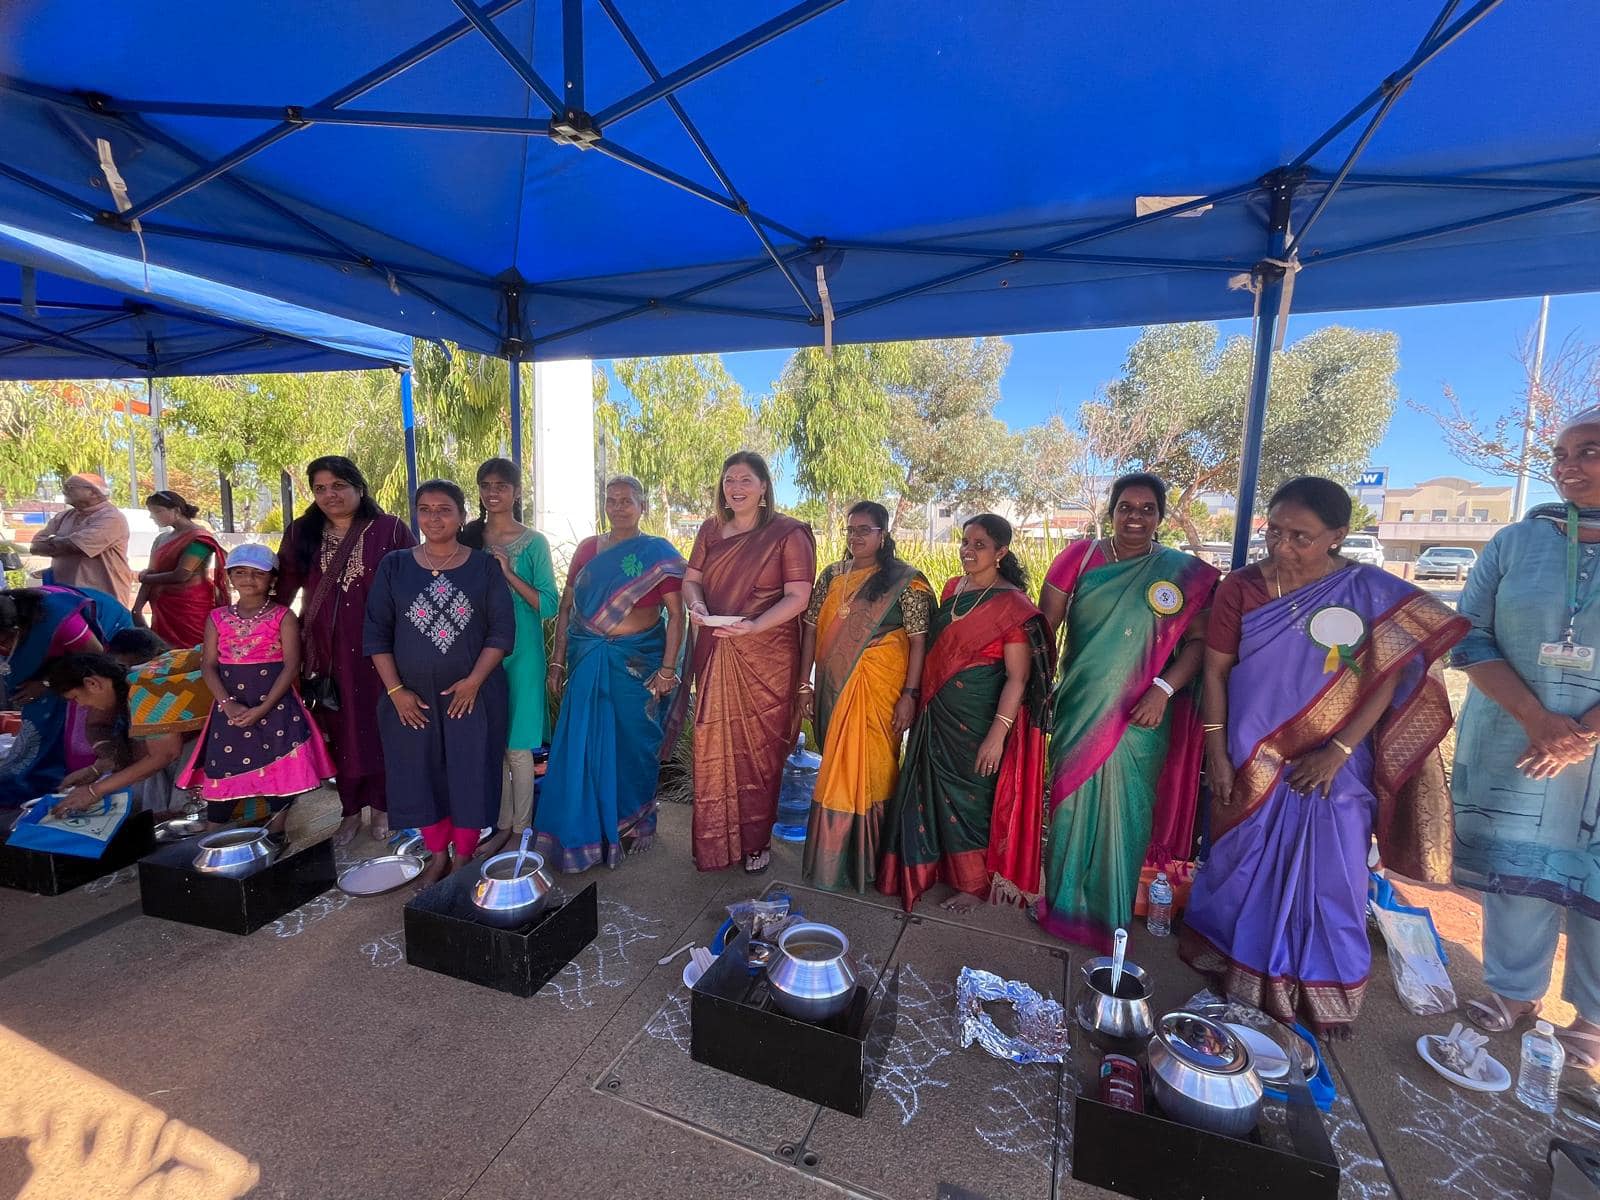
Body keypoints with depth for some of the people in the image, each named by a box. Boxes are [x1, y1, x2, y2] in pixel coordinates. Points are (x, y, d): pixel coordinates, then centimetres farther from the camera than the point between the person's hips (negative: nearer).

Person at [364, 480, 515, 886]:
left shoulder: (484, 567, -1)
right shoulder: (394, 566, 2)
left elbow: (502, 631, -4)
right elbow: (376, 633, 1)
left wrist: (474, 680, -13)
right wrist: (395, 689, -6)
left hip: (472, 693, -1)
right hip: (411, 695, 2)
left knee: (470, 772, 5)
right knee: (420, 772, 10)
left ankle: (463, 858, 24)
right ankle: (437, 854, 30)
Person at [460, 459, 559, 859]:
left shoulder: (533, 542, -4)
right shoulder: (469, 538, 7)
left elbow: (549, 606, -10)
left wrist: (508, 573, -18)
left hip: (519, 652, -4)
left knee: (517, 745, 2)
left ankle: (521, 830, 16)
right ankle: (502, 823, 24)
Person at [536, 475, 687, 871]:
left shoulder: (658, 553, -3)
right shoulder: (587, 549, 8)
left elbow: (676, 614, -7)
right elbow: (566, 606, 9)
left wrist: (668, 668, -13)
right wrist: (557, 661, 4)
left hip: (637, 663, -3)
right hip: (587, 662, 3)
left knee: (631, 747, 8)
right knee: (583, 746, 6)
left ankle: (631, 827, 30)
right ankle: (584, 831, 26)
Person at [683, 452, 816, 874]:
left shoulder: (789, 533, -4)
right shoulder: (711, 530, 12)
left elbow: (798, 597, -11)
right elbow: (691, 578, 12)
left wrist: (754, 625, -24)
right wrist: (695, 605, -11)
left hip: (766, 657, -4)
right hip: (715, 654, 4)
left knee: (759, 749, 5)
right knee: (713, 748, 8)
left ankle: (756, 842, 24)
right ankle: (713, 841, 25)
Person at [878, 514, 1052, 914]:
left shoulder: (1012, 604, -16)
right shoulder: (952, 589, 6)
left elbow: (1018, 677, -17)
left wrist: (997, 734, -21)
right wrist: (922, 704, 15)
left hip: (979, 719, -7)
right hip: (939, 715, 7)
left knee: (972, 797, 8)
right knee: (934, 791, 17)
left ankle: (975, 883, 30)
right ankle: (939, 868, 39)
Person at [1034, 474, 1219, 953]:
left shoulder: (1184, 572, 1)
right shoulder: (1081, 556, 0)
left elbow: (1197, 641, -1)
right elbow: (1046, 624, 0)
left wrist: (1163, 689, -16)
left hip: (1138, 715, 0)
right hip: (1078, 709, 1)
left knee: (1123, 810, 8)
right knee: (1071, 802, 10)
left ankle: (1112, 914, 28)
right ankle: (1064, 902, 30)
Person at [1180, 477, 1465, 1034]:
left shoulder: (1374, 593, -7)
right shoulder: (1241, 587, -7)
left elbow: (1389, 678, -6)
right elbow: (1215, 671, -4)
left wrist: (1337, 752, -13)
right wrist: (1216, 752, -6)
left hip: (1332, 767, 0)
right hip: (1251, 760, 0)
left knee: (1327, 877, 12)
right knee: (1242, 867, 13)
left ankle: (1322, 989, 33)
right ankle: (1236, 963, 34)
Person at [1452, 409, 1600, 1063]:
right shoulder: (1516, 541, 1)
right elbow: (1471, 636, -1)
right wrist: (1536, 718, -12)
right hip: (1513, 743, 1)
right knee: (1514, 869, 10)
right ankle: (1515, 991, 27)